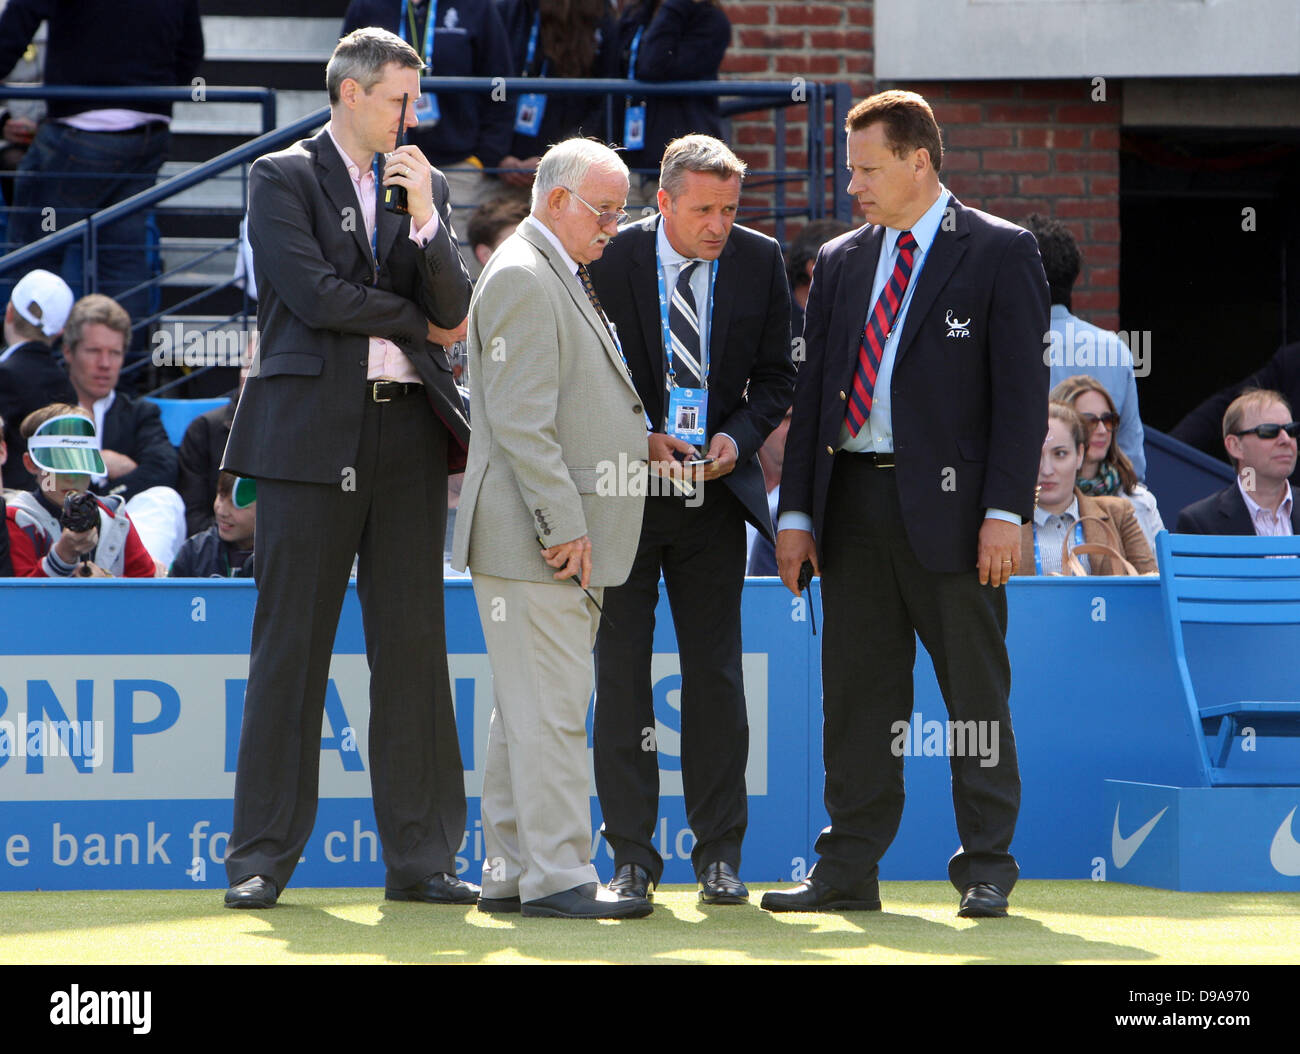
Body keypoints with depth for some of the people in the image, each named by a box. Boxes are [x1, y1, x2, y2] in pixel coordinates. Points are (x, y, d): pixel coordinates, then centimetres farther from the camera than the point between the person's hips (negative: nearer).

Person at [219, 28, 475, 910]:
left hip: (409, 431, 4)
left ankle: (419, 856, 6)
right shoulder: (282, 178, 1)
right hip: (313, 430, -4)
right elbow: (314, 293, -11)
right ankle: (263, 858, 2)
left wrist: (426, 216, -7)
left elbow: (454, 308, 6)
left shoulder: (424, 186, 16)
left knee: (412, 641, 3)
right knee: (292, 643, -3)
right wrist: (415, 318, 0)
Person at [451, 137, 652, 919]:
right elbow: (520, 420, -19)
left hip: (566, 538, 10)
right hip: (534, 539, -10)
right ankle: (557, 875, -9)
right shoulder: (522, 278, -12)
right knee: (552, 709, -10)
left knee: (528, 711, 11)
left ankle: (511, 873, 14)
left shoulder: (564, 280, 21)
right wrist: (563, 523, -21)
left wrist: (639, 438, 17)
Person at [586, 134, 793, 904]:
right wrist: (638, 440, -15)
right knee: (621, 673, 0)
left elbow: (775, 376, 7)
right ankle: (632, 856, 5)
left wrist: (738, 436, -10)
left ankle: (720, 855, 9)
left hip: (715, 494, 2)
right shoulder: (611, 260, -7)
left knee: (716, 675, 3)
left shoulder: (760, 262, 0)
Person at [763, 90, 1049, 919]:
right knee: (857, 695, 6)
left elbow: (1022, 391, -6)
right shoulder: (840, 262, 15)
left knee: (976, 692, 0)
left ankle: (987, 871, 7)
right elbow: (813, 390, 16)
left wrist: (1005, 511, -14)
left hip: (950, 507, -5)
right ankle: (850, 870, 11)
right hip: (853, 505, 5)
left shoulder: (1000, 253, 0)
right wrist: (797, 513, 9)